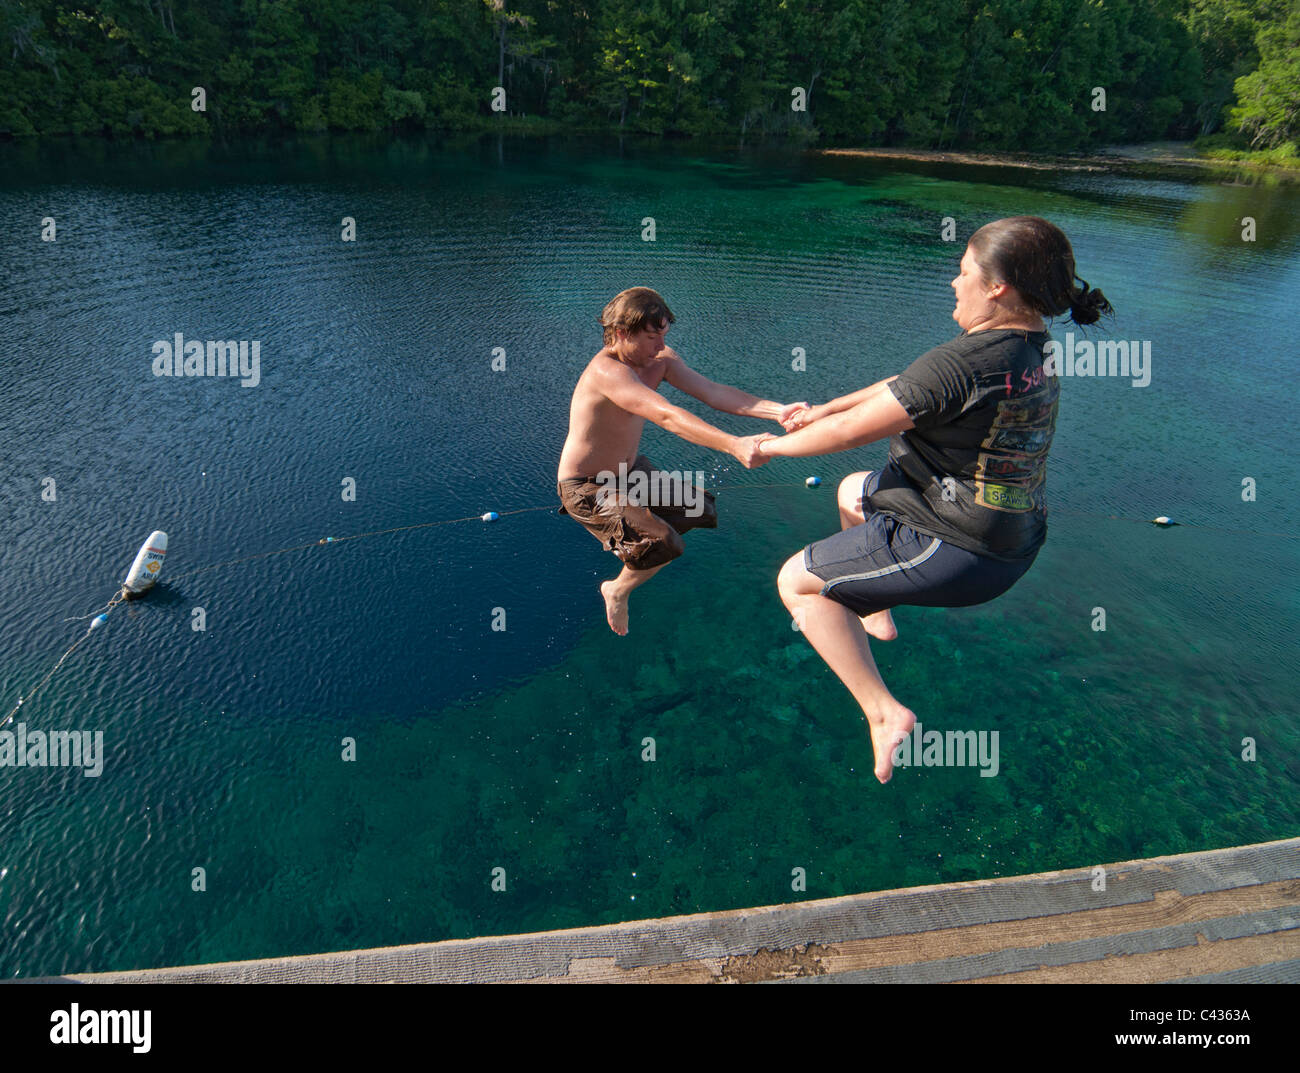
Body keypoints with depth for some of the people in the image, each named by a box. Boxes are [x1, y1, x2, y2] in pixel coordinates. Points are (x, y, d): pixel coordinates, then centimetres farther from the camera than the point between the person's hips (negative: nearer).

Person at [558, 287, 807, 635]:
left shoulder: (661, 359, -7)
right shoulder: (606, 371, -33)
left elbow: (713, 392, -16)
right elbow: (668, 417, -45)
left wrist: (777, 410, -30)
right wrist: (734, 445, -55)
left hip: (630, 472, 9)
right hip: (586, 489, -9)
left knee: (701, 510, 16)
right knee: (662, 545, -24)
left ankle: (624, 535, 34)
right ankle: (617, 591, 7)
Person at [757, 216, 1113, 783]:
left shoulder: (959, 363, -26)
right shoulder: (1037, 353, 4)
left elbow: (850, 432, -20)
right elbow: (905, 386, 12)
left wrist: (775, 445, -2)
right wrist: (825, 408, 15)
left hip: (950, 551, -10)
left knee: (796, 582, 3)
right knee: (853, 490, 30)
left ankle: (884, 714, -1)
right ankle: (876, 613, 45)